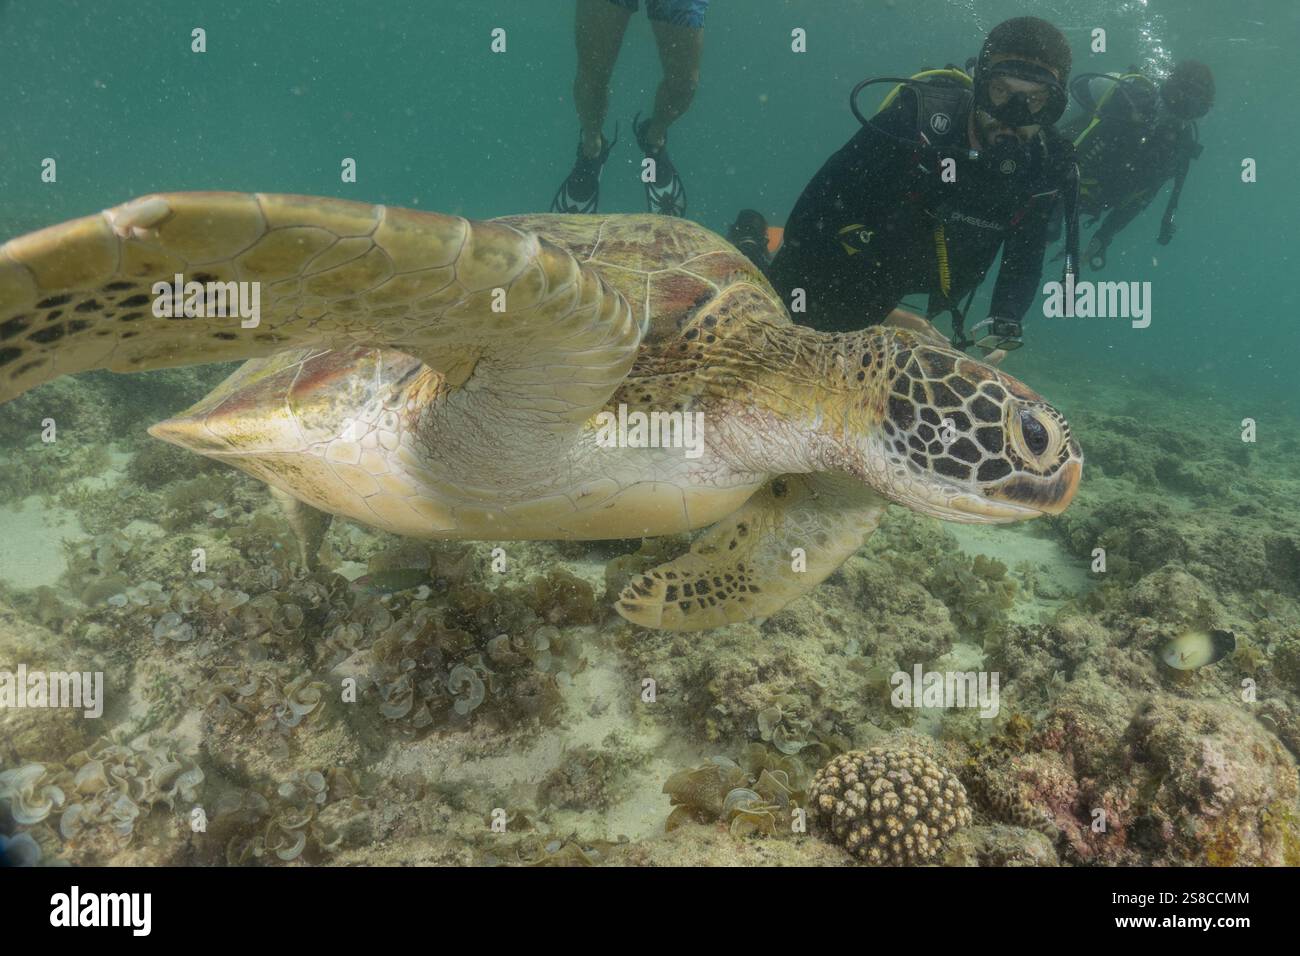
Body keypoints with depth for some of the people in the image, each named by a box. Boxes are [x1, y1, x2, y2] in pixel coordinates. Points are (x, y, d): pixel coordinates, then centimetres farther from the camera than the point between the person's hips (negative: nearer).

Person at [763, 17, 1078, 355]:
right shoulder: (917, 117, -30)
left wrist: (1005, 323, -22)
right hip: (832, 270, -4)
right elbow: (824, 197, -26)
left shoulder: (1048, 166, -16)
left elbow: (1024, 259, -4)